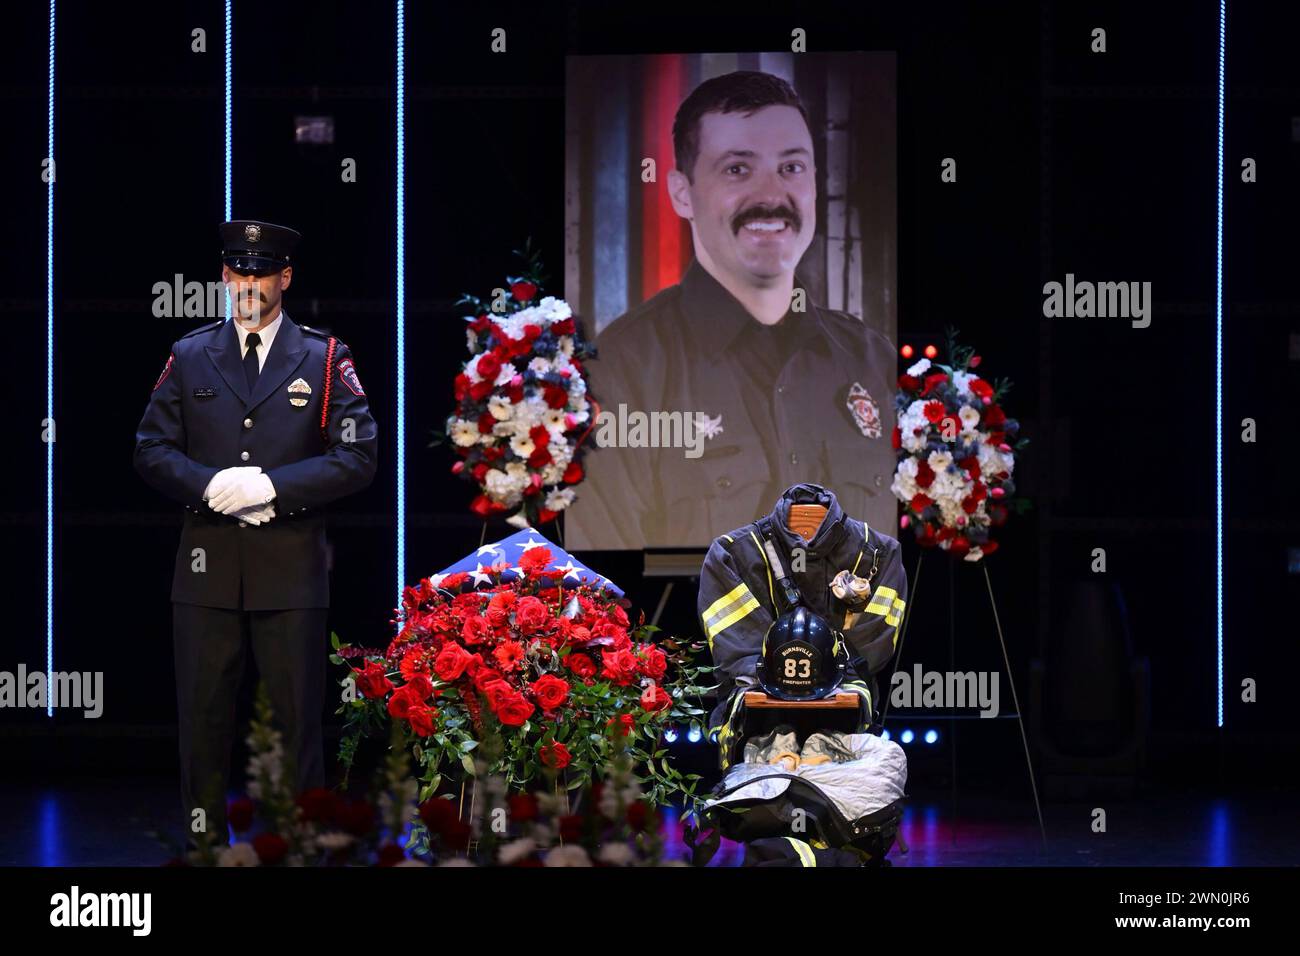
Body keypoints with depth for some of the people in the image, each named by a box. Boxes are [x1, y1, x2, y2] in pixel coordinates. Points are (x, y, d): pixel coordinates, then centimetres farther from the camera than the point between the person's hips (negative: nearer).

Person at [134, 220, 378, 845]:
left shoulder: (324, 360, 5)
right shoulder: (189, 358, 10)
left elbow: (357, 458, -3)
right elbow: (152, 450, 7)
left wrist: (271, 487, -14)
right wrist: (212, 486, -12)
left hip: (291, 567, -2)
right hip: (207, 566, 2)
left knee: (297, 722, 1)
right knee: (202, 719, 4)